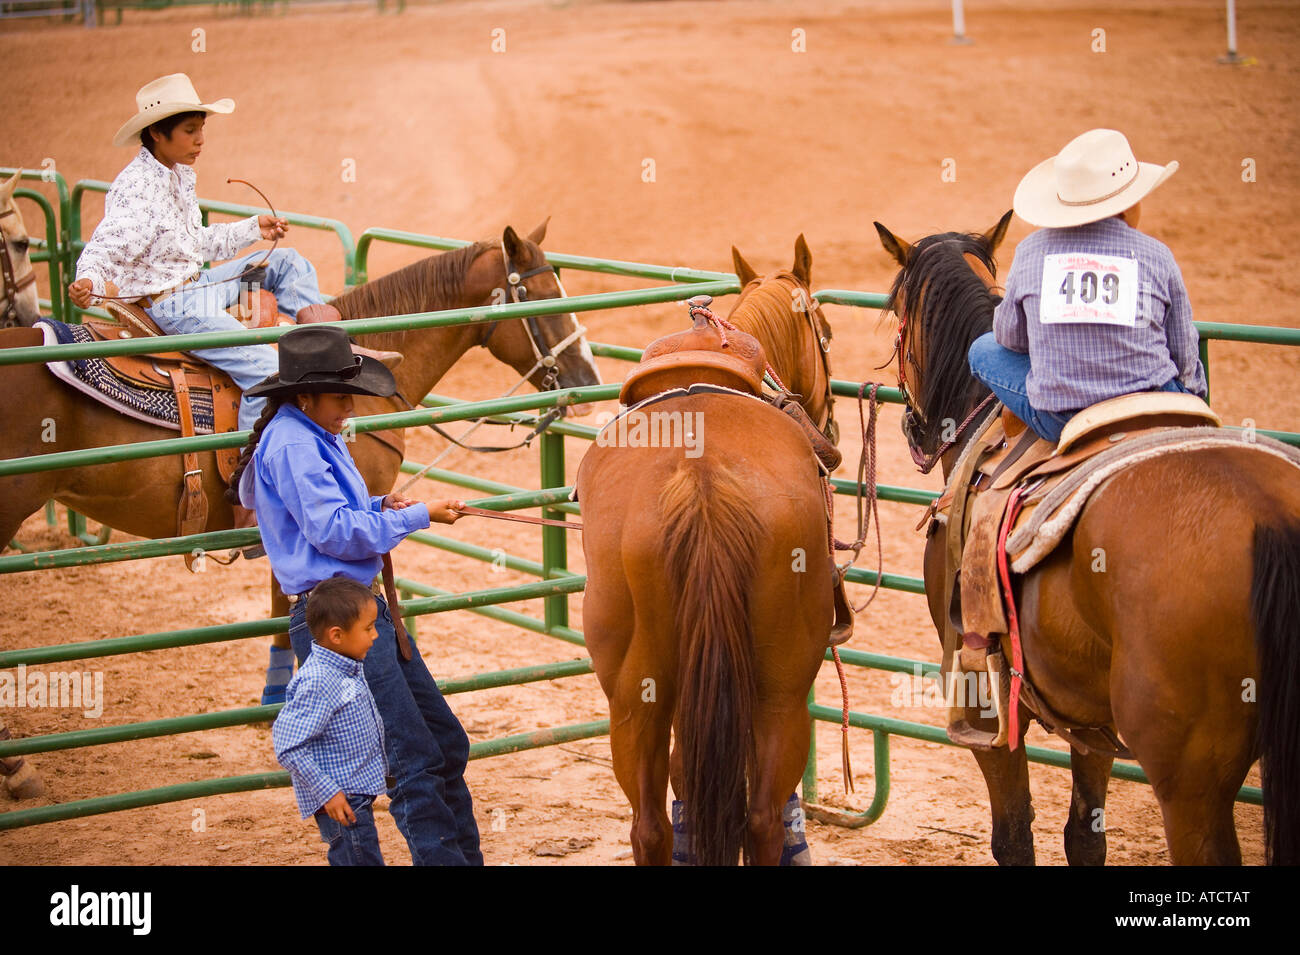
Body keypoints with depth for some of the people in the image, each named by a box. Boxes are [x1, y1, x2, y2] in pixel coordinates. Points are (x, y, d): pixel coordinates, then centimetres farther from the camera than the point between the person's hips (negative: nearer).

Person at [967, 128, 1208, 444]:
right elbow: (1184, 357, 4)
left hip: (1059, 424, 0)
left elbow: (1010, 337, 10)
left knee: (983, 350, 23)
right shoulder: (1156, 255, -3)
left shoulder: (1032, 250, -2)